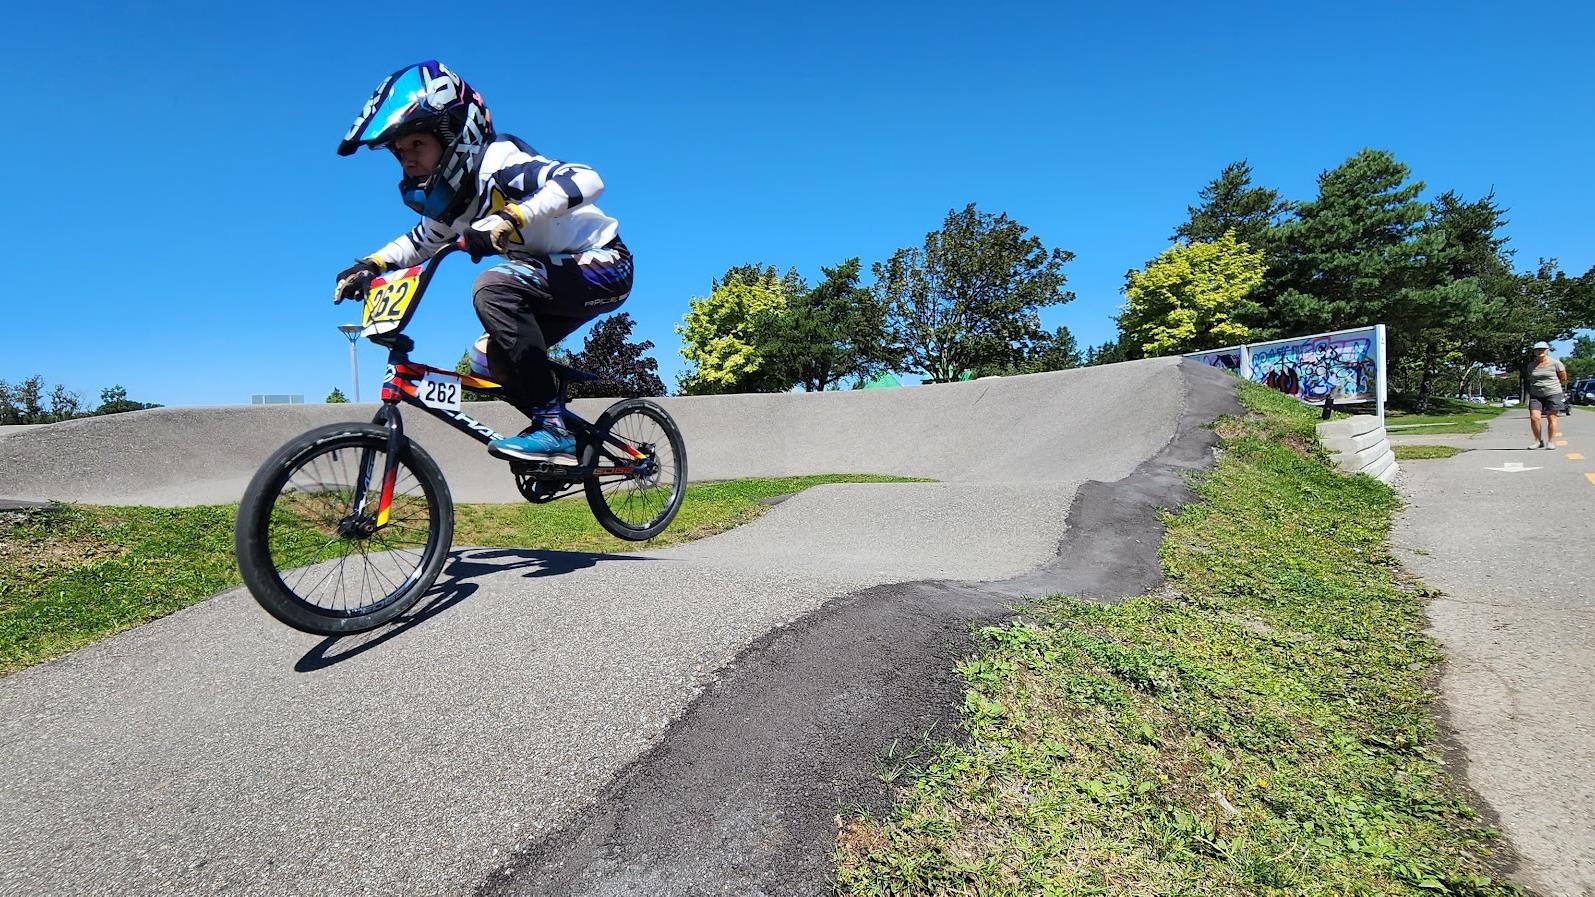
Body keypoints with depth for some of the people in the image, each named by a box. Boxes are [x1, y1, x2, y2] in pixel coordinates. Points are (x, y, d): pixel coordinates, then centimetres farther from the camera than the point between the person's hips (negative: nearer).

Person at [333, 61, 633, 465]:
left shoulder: (499, 162, -19)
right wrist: (372, 264, 9)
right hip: (559, 272, 9)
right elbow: (422, 241, 24)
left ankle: (552, 427, -27)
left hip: (602, 264, -9)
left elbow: (585, 180, -35)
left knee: (492, 288, -29)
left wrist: (510, 218, -43)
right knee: (499, 359, 2)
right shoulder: (450, 196, 6)